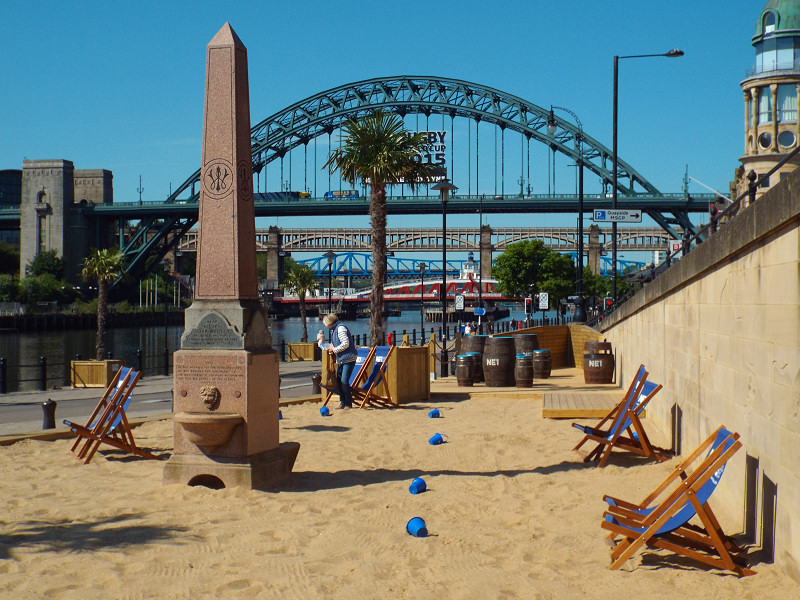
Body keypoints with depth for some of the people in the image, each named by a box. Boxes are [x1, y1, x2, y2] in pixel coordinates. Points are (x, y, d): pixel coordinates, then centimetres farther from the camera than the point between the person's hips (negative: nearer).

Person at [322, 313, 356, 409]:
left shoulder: (340, 328, -14)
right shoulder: (334, 330, 16)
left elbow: (346, 344, -21)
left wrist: (334, 350, -11)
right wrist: (331, 348, 8)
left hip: (348, 359, -10)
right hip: (340, 360, 10)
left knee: (344, 381, -11)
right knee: (338, 381, 8)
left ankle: (348, 404, -1)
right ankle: (342, 402, 17)